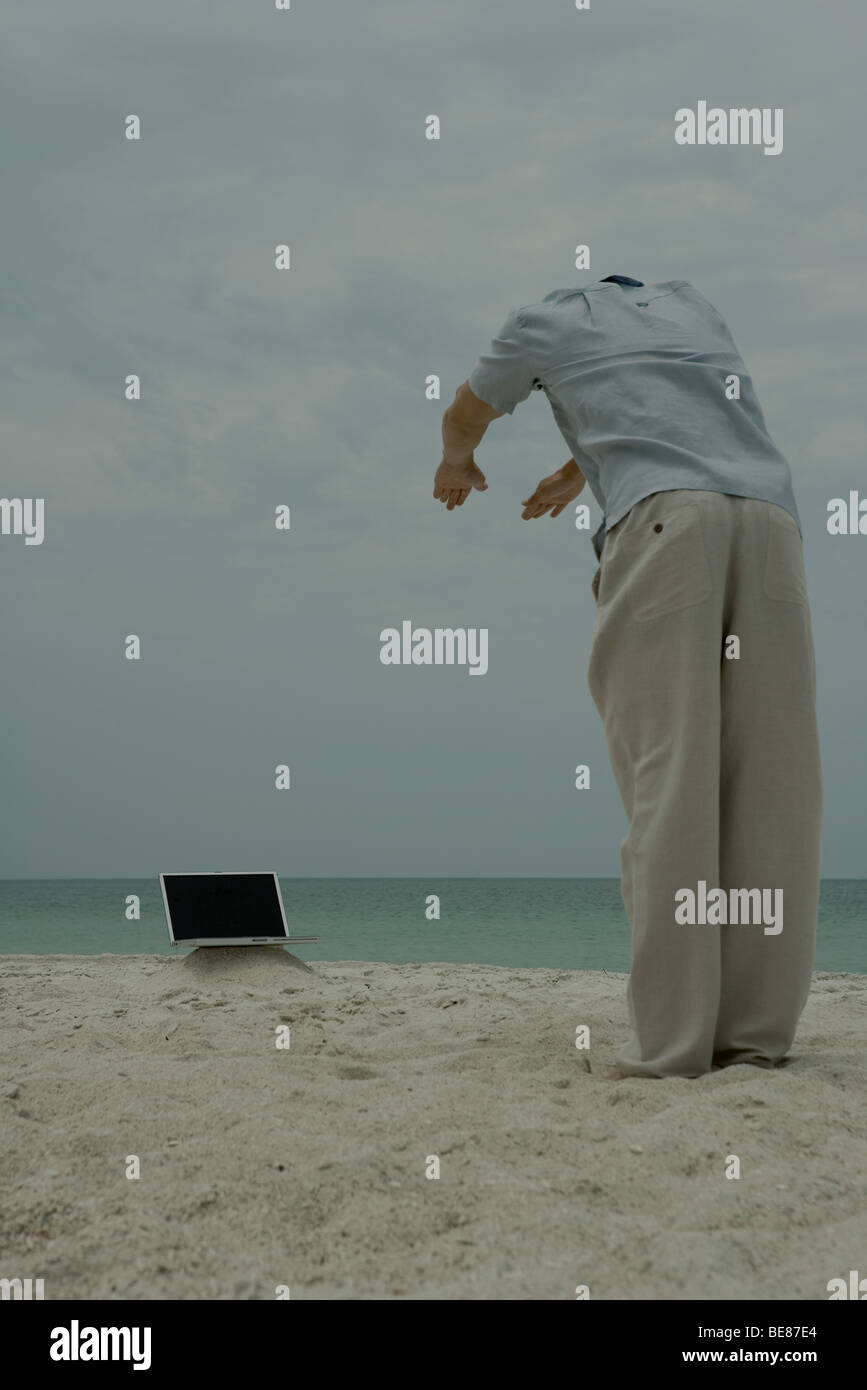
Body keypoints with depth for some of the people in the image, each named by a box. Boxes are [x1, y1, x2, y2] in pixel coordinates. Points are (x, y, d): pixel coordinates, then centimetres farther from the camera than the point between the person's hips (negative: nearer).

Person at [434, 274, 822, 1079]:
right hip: (768, 513, 4)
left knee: (666, 779, -9)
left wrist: (457, 465, 65)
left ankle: (670, 1039, -13)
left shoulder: (543, 320, 25)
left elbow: (464, 416, 42)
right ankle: (757, 1028, -3)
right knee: (768, 780, 0)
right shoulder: (692, 304, 36)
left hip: (663, 519, -4)